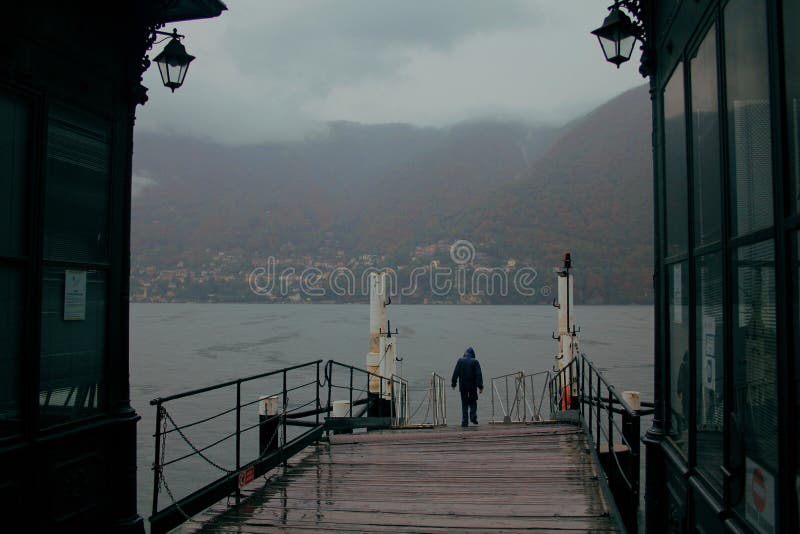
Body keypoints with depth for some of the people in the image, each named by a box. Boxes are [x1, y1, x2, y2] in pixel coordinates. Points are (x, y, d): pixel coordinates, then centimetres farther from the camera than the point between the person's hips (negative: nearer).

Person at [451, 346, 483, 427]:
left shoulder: (460, 361, 1)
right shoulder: (475, 362, -3)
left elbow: (455, 373, -1)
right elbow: (479, 375, -7)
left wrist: (453, 383, 5)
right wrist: (480, 386, -7)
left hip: (463, 386, 1)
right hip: (472, 386, -1)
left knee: (464, 403, 7)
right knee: (473, 401, 15)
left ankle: (464, 421, 2)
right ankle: (473, 416, -5)